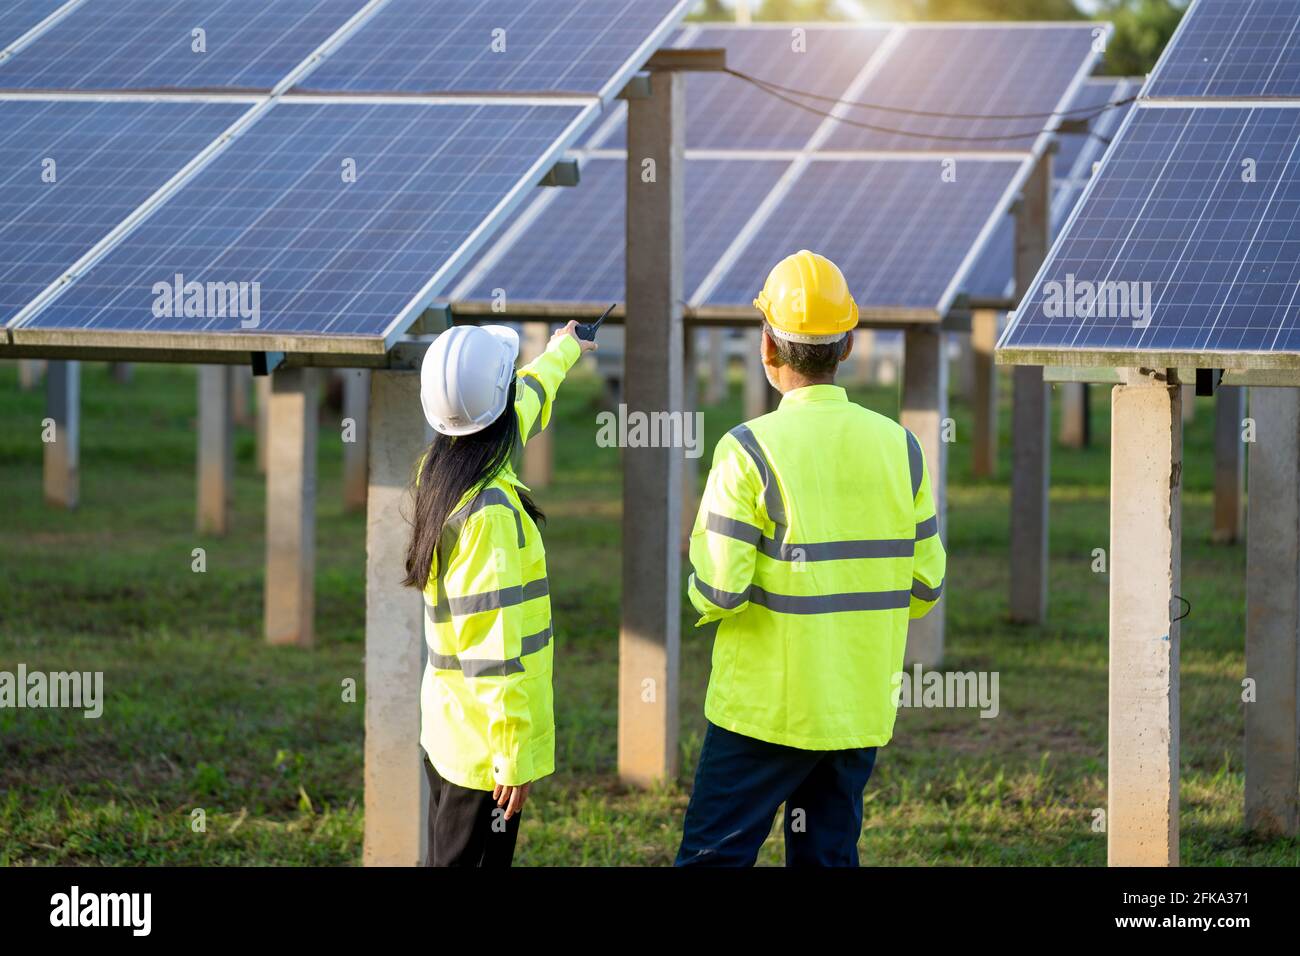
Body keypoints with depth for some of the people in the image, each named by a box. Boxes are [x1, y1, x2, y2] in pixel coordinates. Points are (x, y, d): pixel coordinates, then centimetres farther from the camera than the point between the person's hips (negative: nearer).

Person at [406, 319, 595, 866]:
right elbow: (495, 649, -26)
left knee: (450, 855, 19)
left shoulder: (436, 471, 3)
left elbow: (526, 398, 25)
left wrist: (560, 354, 43)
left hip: (445, 728, 9)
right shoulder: (491, 512, -26)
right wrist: (514, 755, -21)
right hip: (483, 748, -9)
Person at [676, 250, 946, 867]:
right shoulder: (900, 447, 1)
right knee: (828, 856, 13)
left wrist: (700, 575, 6)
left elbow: (719, 593, -16)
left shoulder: (750, 451, -13)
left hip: (765, 706, -5)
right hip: (861, 709, 5)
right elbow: (925, 585, 5)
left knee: (712, 856, 2)